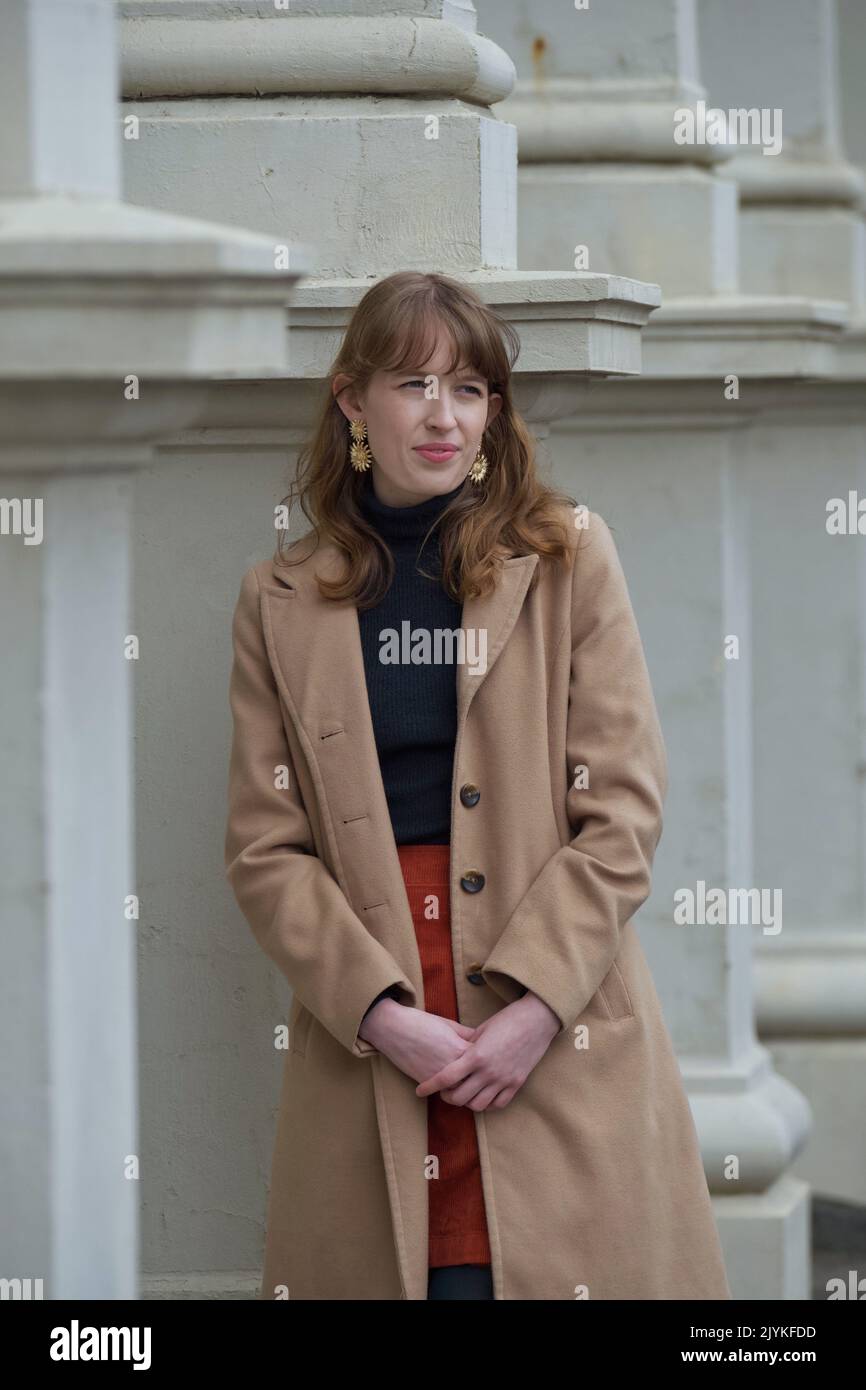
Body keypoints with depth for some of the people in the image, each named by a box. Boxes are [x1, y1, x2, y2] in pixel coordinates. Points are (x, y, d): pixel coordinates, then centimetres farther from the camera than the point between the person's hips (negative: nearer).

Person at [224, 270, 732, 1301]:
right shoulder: (280, 600, 8)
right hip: (366, 1038, 1)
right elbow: (264, 848, 4)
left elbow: (624, 811, 0)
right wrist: (383, 1013, -11)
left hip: (555, 1028, -1)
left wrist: (530, 1006, -11)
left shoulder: (568, 556, 5)